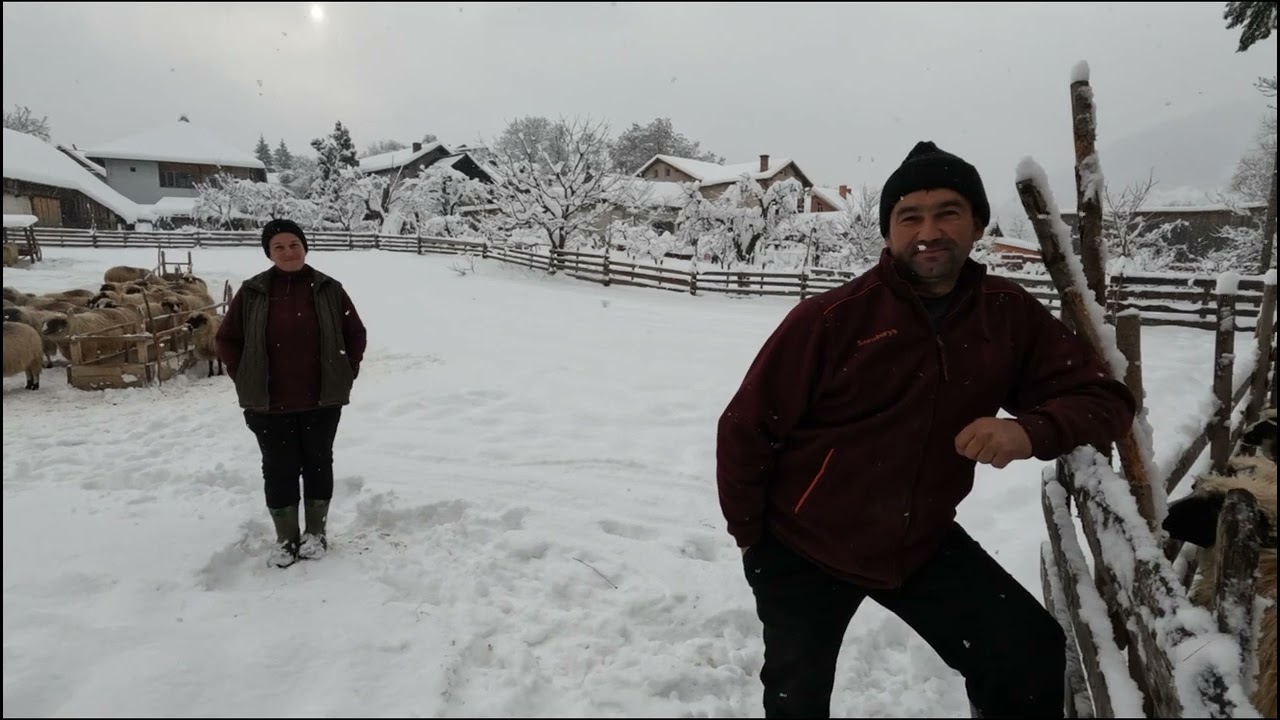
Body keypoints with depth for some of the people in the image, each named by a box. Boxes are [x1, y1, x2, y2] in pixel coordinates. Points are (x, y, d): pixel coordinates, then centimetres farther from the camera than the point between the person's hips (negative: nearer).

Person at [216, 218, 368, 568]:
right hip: (269, 403, 0)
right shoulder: (252, 293, -3)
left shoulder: (328, 290, -3)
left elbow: (356, 334, 5)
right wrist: (244, 380, 0)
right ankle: (285, 538, 23)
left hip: (322, 400, 0)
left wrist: (345, 375, 0)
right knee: (279, 469, 8)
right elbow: (227, 340, 6)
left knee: (318, 463, 11)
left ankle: (316, 532, 28)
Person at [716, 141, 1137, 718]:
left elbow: (1105, 398, -5)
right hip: (801, 547, -3)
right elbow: (745, 428, -16)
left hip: (920, 541, 3)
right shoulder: (832, 318, -23)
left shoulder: (1010, 316, -9)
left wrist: (1031, 431, -28)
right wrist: (751, 534, -5)